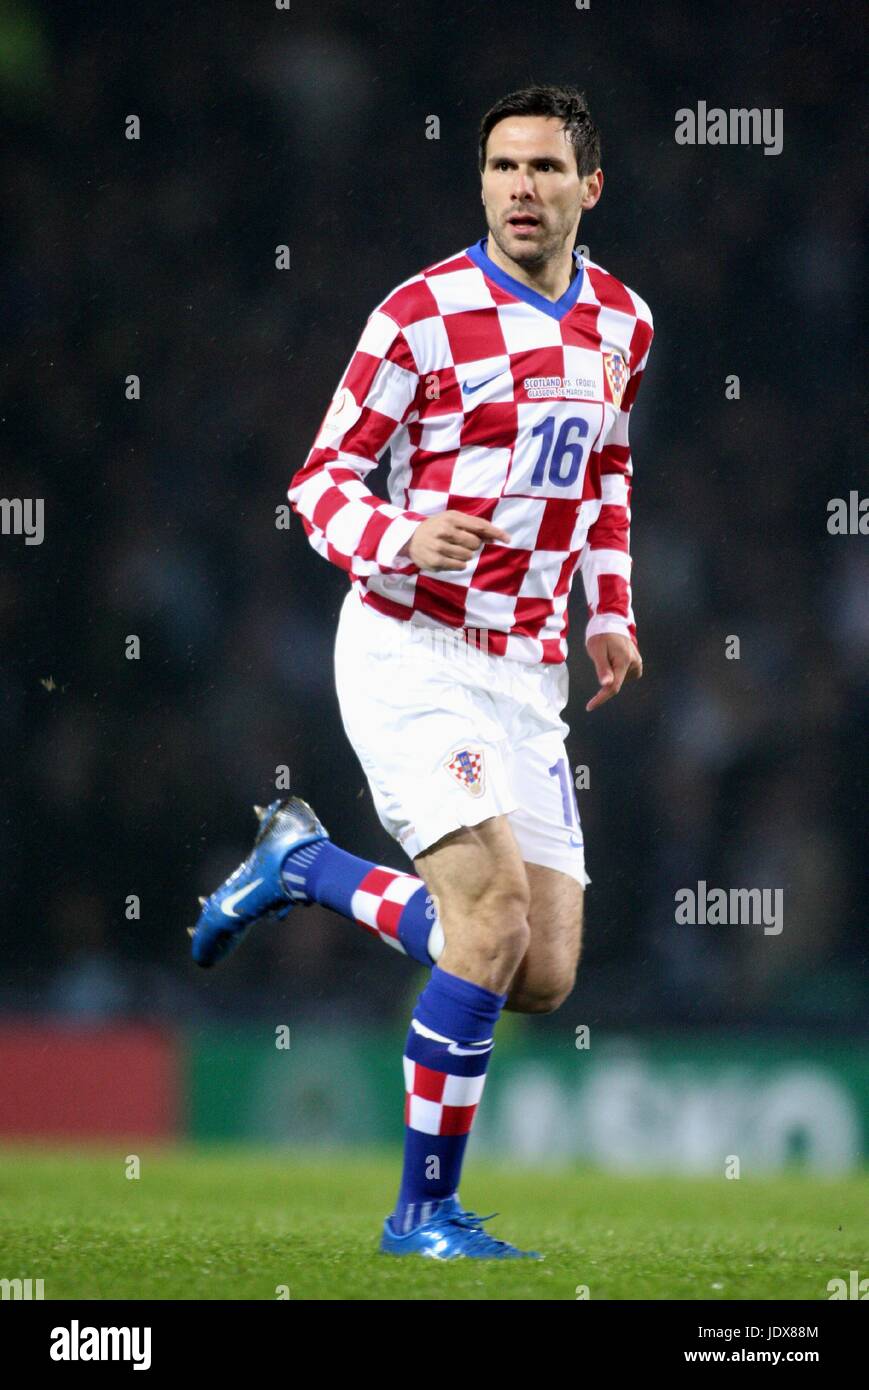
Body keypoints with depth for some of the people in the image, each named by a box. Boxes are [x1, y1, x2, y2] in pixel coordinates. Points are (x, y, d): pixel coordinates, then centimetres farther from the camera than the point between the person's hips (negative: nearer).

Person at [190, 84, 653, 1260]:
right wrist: (400, 540, -25)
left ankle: (310, 867, 24)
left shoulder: (622, 322, 9)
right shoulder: (423, 314, -9)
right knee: (494, 912, -22)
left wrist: (609, 610, 16)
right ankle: (425, 1209, -8)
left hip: (527, 676, 6)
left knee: (543, 979, 1)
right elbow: (320, 481, -5)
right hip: (412, 653, -6)